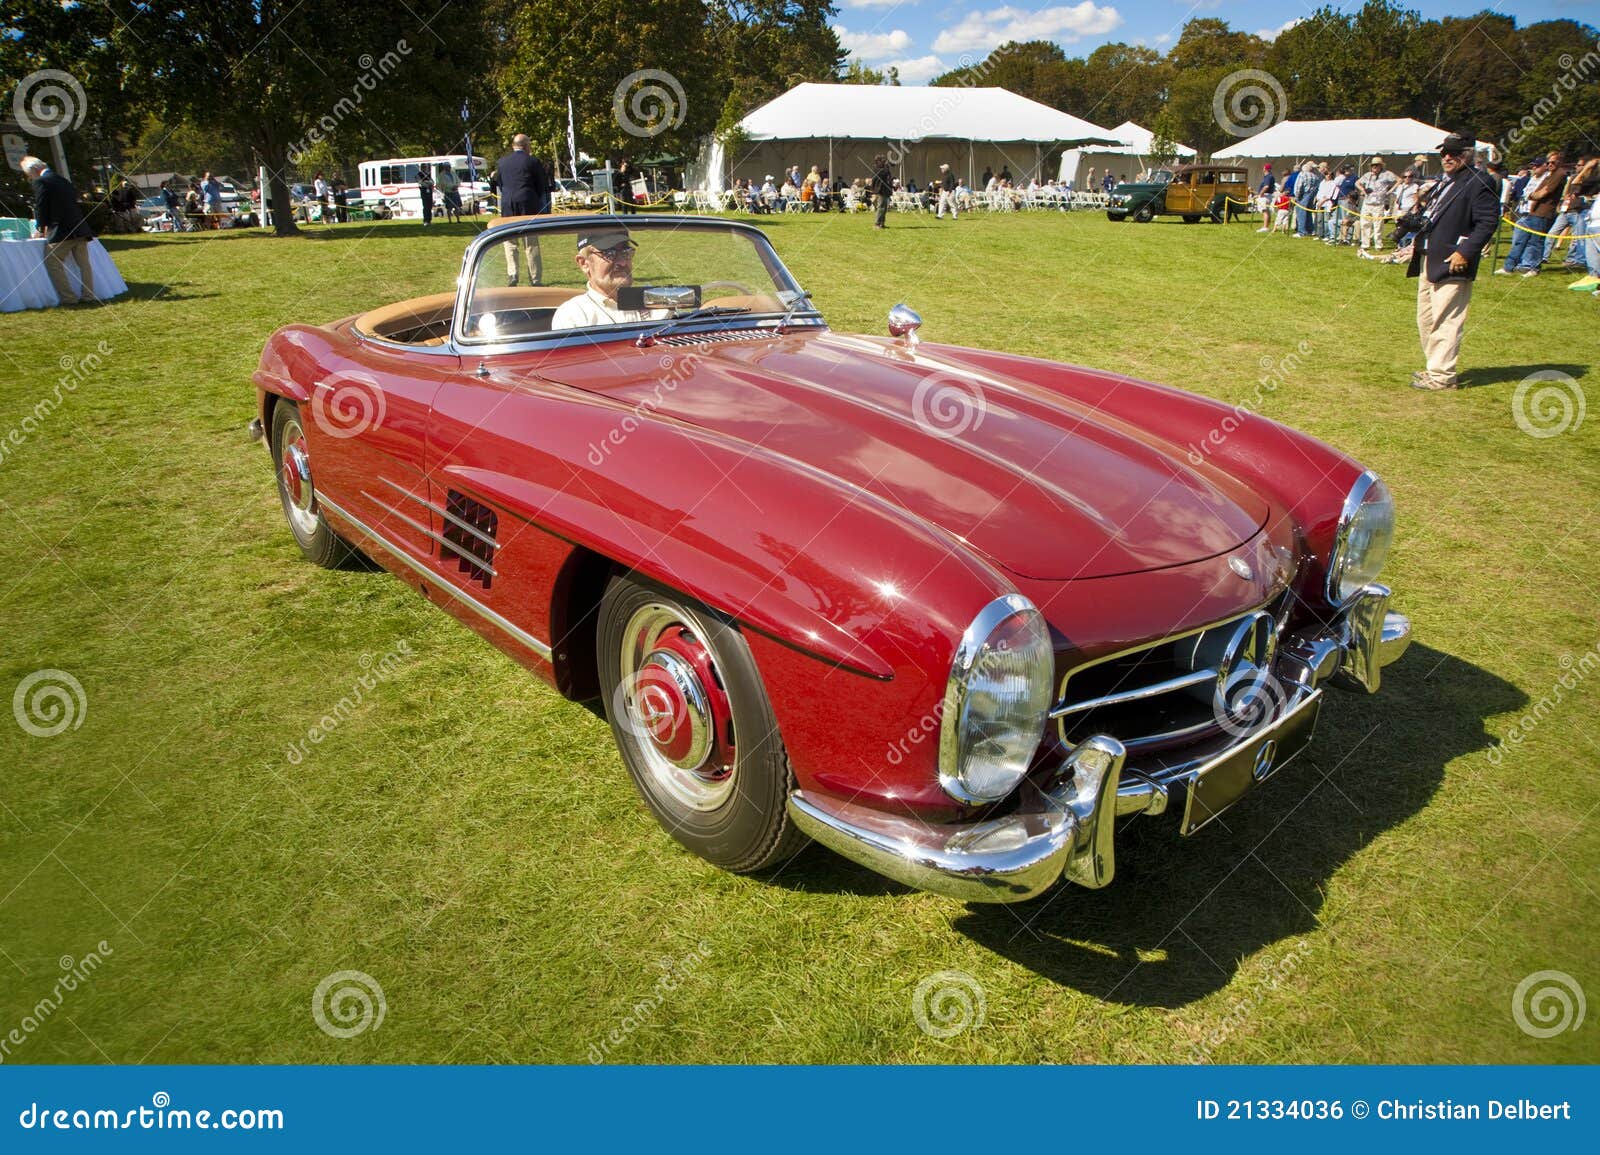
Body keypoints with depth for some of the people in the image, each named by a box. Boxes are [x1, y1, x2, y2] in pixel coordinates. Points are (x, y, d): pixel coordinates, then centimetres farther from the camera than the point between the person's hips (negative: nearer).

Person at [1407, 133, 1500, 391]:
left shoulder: (1480, 182, -9)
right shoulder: (1446, 181, 19)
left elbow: (1488, 222, -16)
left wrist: (1465, 252, -23)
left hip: (1452, 264, -10)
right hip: (1429, 262, 10)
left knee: (1445, 321, -9)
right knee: (1426, 320, 15)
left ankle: (1442, 376, -5)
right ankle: (1434, 368, 25)